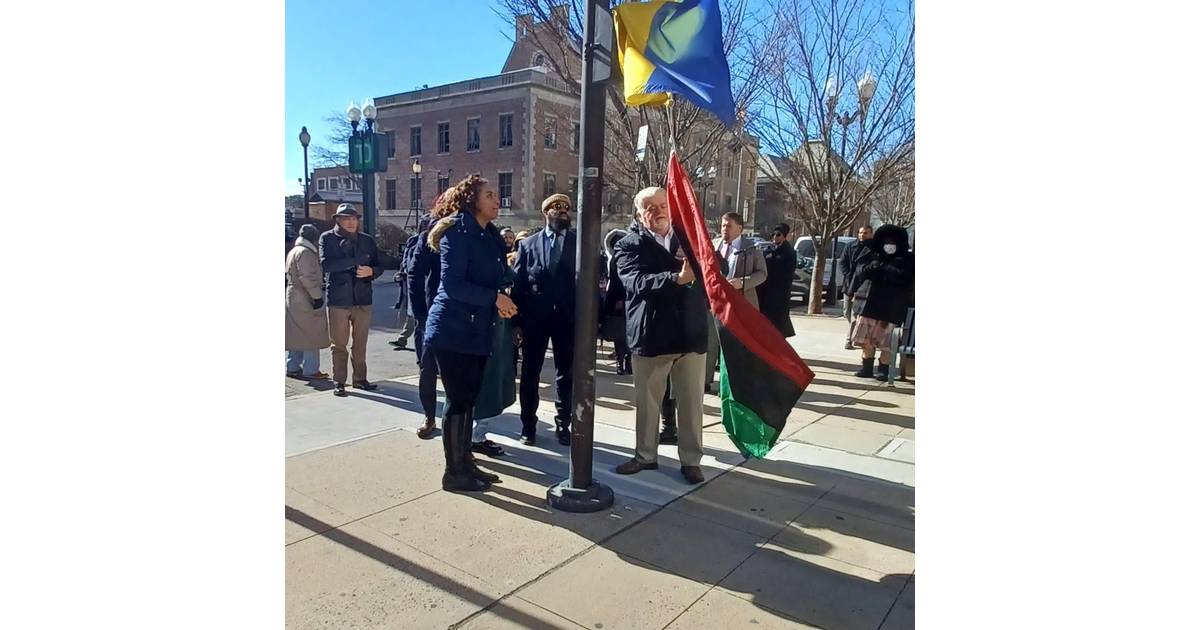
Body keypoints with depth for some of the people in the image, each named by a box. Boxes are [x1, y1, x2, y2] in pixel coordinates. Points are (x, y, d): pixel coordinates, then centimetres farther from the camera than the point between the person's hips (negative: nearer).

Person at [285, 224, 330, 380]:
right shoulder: (305, 252, -14)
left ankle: (293, 367, 21)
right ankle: (310, 370, 0)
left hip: (294, 298, 10)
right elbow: (308, 277, -21)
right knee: (312, 334, -4)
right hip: (305, 300, -10)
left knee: (297, 335, 14)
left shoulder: (293, 251, 19)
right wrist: (317, 296, -18)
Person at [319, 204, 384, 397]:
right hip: (338, 300, -2)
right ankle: (339, 382, 14)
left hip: (363, 300, 3)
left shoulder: (367, 240, 9)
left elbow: (379, 267, 11)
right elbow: (326, 264, -14)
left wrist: (370, 271, -13)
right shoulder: (328, 238, 1)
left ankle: (360, 379, 21)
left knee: (361, 344, 10)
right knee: (339, 344, 5)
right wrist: (356, 260, -18)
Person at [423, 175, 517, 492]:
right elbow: (452, 284, -19)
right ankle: (454, 472, 10)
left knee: (468, 399, 14)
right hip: (453, 330, -8)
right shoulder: (459, 232, -12)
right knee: (459, 400, -2)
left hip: (477, 330, 8)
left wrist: (502, 302, 0)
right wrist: (494, 297, -18)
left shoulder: (490, 236, 14)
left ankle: (465, 463, 25)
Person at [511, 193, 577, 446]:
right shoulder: (528, 244, 6)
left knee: (566, 375, 8)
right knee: (530, 374, 8)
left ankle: (563, 425, 21)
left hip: (568, 318, 0)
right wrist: (516, 320, -5)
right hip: (534, 318, 0)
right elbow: (518, 283, 1)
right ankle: (528, 425, 22)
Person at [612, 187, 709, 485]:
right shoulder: (630, 245, -3)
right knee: (647, 402, 13)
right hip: (650, 335, -2)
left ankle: (691, 460, 24)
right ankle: (645, 455, 30)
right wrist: (676, 278, -34)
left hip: (691, 332, 2)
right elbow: (637, 281, -20)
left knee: (692, 402, 9)